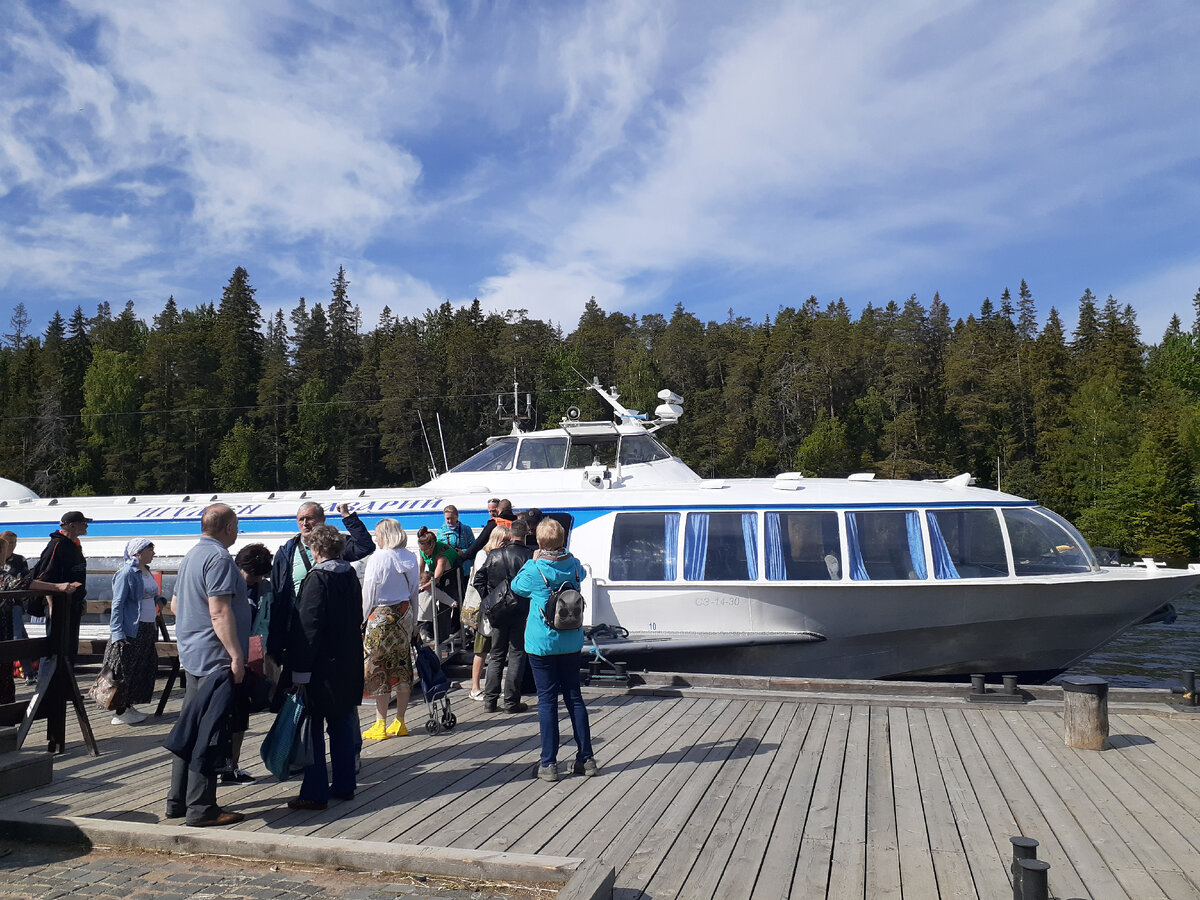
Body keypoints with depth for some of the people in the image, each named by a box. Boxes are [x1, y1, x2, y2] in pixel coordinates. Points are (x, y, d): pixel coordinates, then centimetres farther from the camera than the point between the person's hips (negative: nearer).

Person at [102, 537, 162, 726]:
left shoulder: (146, 572, 13)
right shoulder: (126, 573, -12)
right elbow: (117, 604, -15)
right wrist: (118, 634, -19)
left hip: (147, 629, 9)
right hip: (131, 630, -9)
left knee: (143, 668, 11)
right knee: (125, 670, -3)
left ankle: (128, 706, 21)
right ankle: (120, 712, 4)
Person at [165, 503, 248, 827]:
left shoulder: (191, 557, 16)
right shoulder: (219, 558, -16)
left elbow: (175, 605, 24)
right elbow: (219, 611, -23)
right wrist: (236, 655, -22)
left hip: (192, 656, 10)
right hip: (215, 659, -10)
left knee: (190, 728, 16)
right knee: (210, 733, -5)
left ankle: (178, 801, 24)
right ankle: (201, 808, 1)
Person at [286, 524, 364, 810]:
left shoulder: (317, 579, -16)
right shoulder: (350, 575, 7)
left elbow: (307, 627, -19)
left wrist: (300, 671, -16)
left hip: (321, 668, -7)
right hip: (348, 666, 8)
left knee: (312, 730, 2)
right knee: (342, 725, 15)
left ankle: (315, 793, 6)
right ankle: (344, 785, 22)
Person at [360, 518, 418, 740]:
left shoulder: (378, 558, -11)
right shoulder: (410, 558, 5)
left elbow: (368, 595, -8)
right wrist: (413, 622, 19)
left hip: (382, 616, -6)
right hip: (405, 614, 6)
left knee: (379, 669, 2)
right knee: (402, 667, 10)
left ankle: (381, 725, 6)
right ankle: (400, 722, 17)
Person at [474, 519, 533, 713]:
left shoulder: (494, 555, 1)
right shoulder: (529, 556, -9)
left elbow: (479, 580, 2)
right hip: (520, 612, -3)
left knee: (496, 655, 14)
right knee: (517, 654, 5)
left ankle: (490, 699, 15)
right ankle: (511, 701, 4)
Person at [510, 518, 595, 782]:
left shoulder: (534, 570, -15)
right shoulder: (574, 565, -3)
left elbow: (516, 586, 6)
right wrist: (562, 554, 18)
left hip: (542, 643, -4)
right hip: (571, 642, 4)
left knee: (547, 700, 2)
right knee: (574, 696, 12)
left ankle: (548, 764, 7)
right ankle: (586, 759, 16)